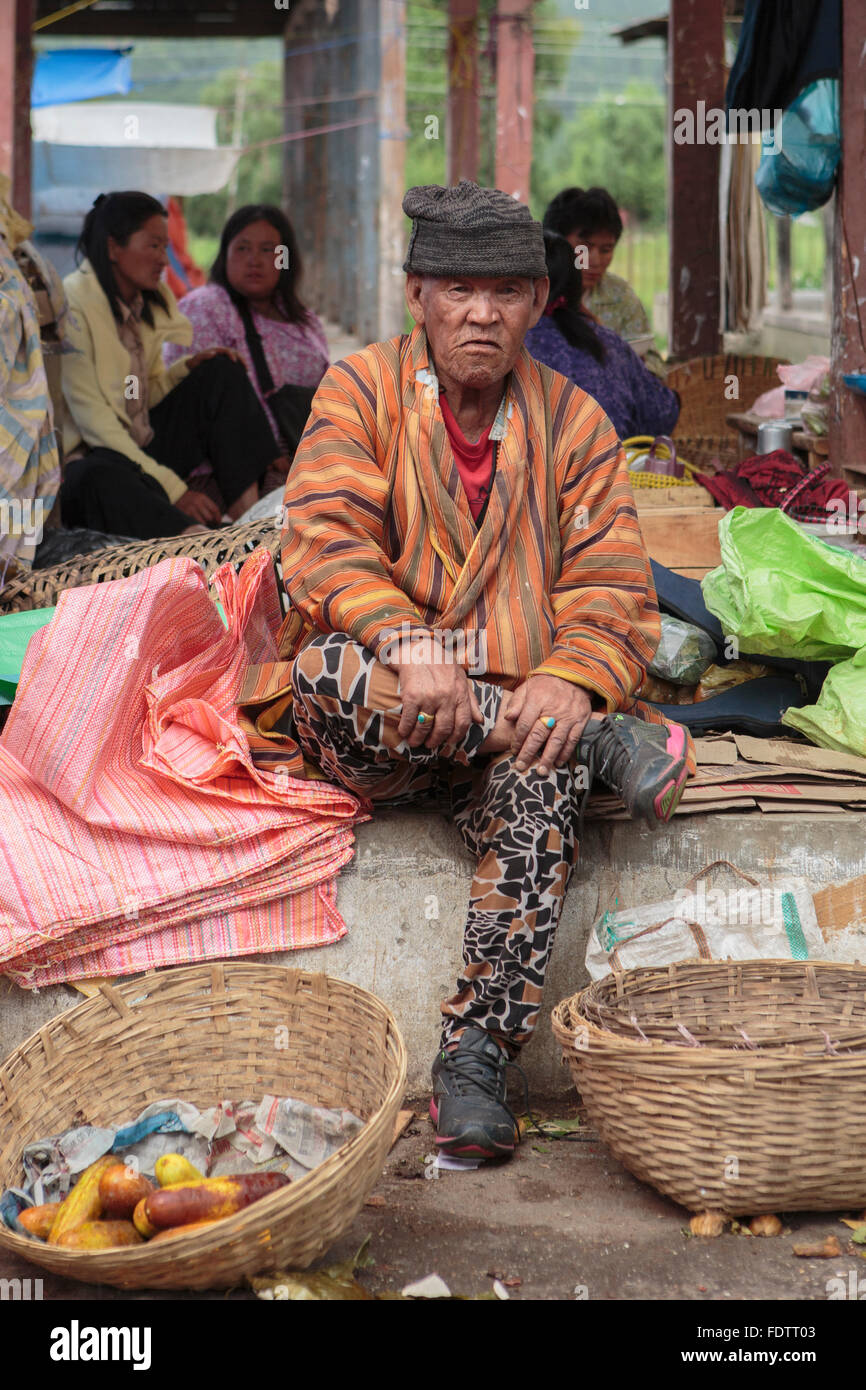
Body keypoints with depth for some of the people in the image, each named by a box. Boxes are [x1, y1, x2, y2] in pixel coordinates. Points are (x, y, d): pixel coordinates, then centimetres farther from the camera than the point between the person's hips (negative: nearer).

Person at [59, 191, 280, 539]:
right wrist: (173, 489, -25)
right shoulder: (73, 305, -16)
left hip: (143, 447, 9)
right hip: (92, 457, -8)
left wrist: (187, 367, -4)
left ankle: (249, 512, -16)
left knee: (222, 372, -1)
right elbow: (93, 420, -22)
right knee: (104, 479, -40)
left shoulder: (150, 302, 9)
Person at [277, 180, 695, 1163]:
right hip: (371, 740, 0)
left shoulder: (574, 423, 11)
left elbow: (612, 584, 2)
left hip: (516, 709, 0)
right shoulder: (360, 390, 5)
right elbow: (326, 539, -10)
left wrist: (573, 677, -22)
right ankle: (605, 741, -26)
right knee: (326, 673, -36)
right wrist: (409, 645, -30)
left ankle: (475, 1055, -31)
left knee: (544, 782, -35)